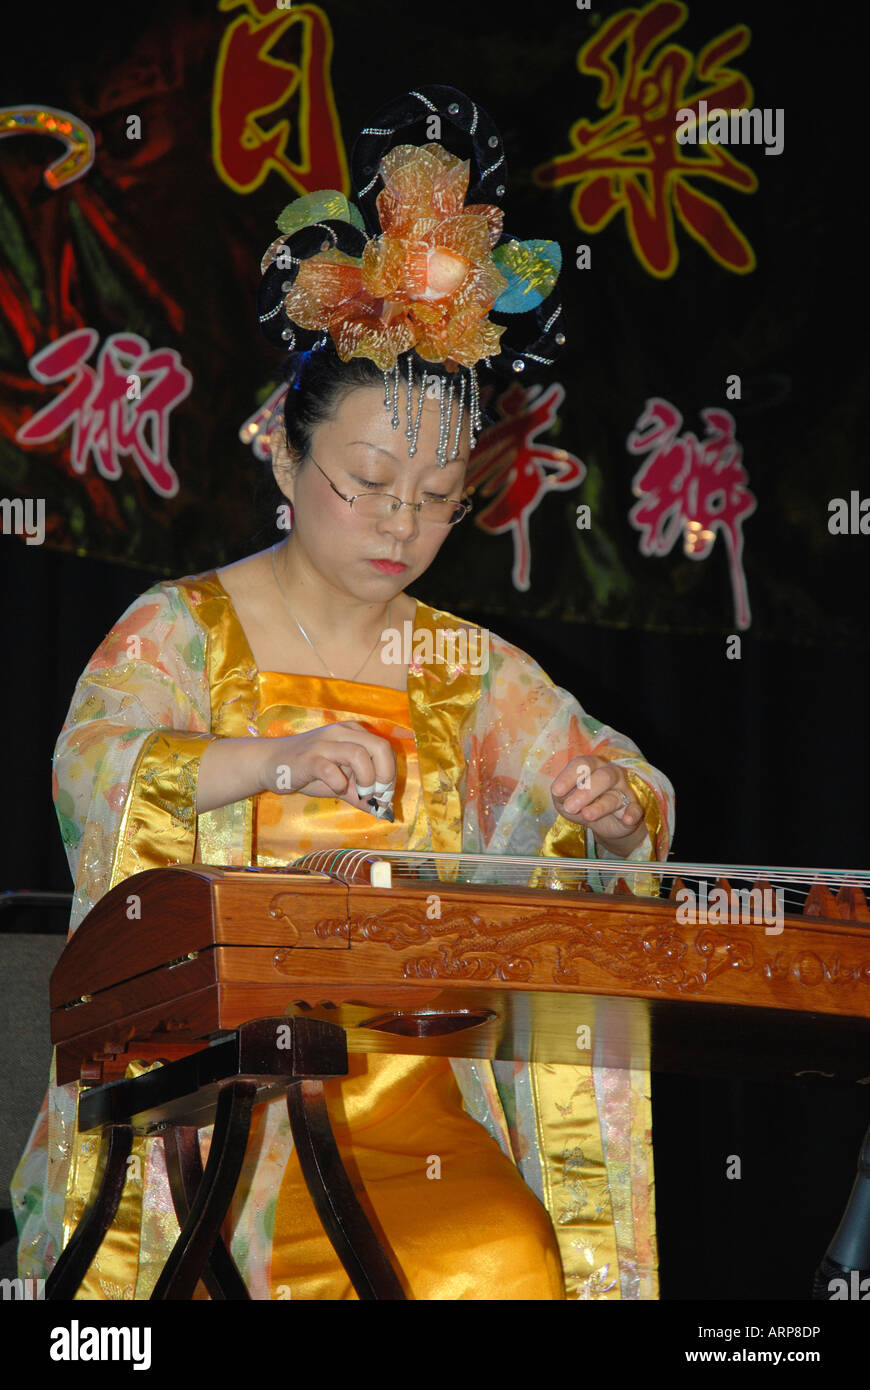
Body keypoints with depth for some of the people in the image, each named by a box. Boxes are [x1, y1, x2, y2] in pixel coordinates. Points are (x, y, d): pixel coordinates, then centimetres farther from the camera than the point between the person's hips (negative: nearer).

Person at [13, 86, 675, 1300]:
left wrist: (613, 806, -12)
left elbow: (627, 795, 14)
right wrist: (270, 759, -31)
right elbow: (91, 764, -12)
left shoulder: (471, 667, 17)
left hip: (422, 1090, 3)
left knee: (507, 1263, -26)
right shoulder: (181, 628, 6)